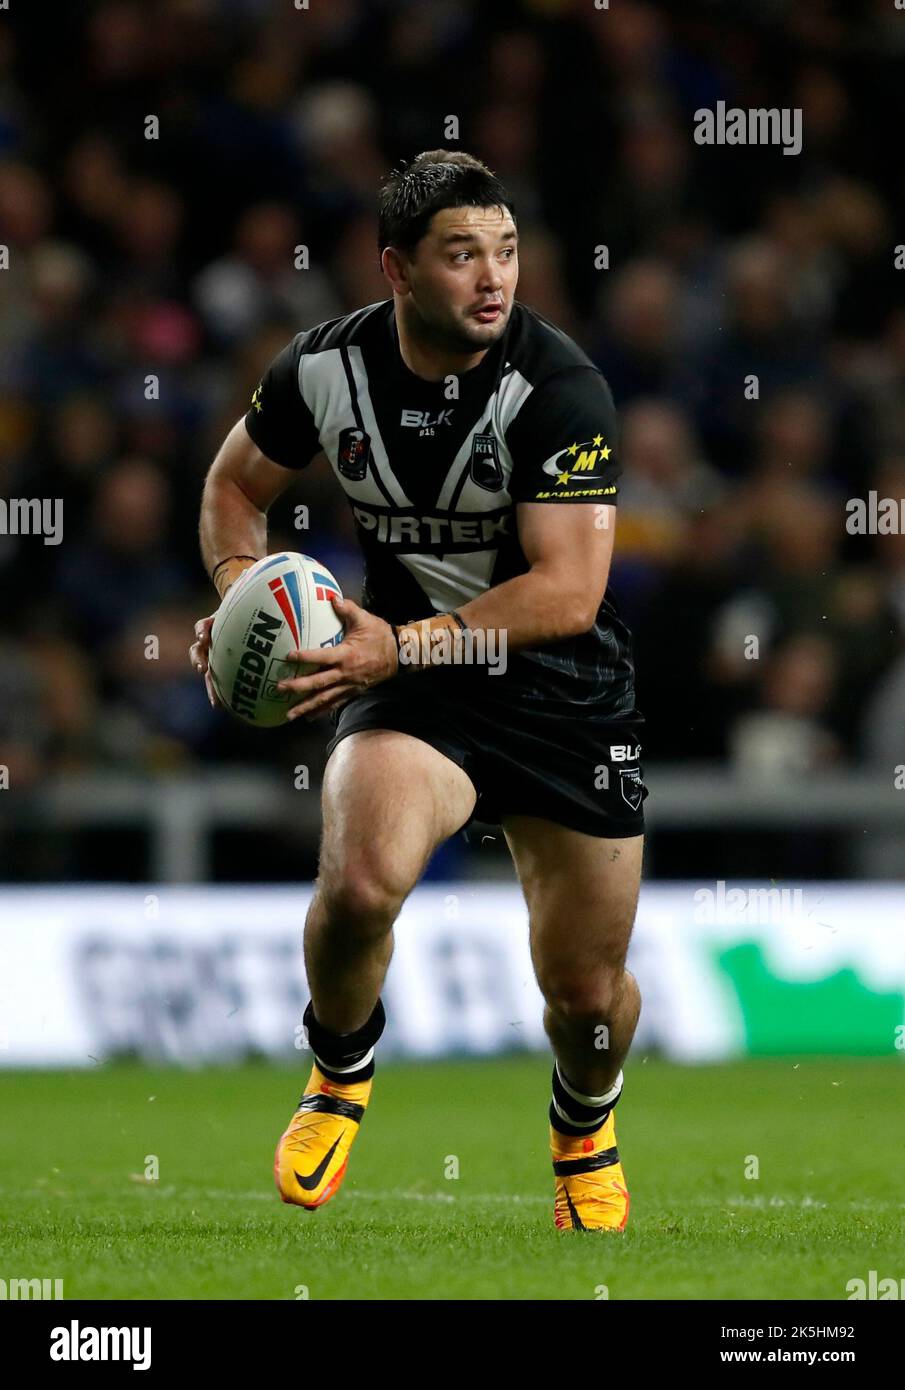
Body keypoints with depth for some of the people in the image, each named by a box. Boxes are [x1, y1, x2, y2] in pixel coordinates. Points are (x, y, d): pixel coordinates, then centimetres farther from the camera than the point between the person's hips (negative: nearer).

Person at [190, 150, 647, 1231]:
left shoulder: (559, 389, -20)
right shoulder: (325, 368, -8)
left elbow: (568, 591, -24)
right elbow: (236, 483, 12)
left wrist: (405, 646, -31)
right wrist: (240, 585, -8)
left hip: (565, 691, -1)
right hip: (407, 681, 1)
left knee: (587, 989, 5)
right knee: (360, 883, -30)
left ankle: (585, 1126, 44)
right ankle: (339, 1073, 3)